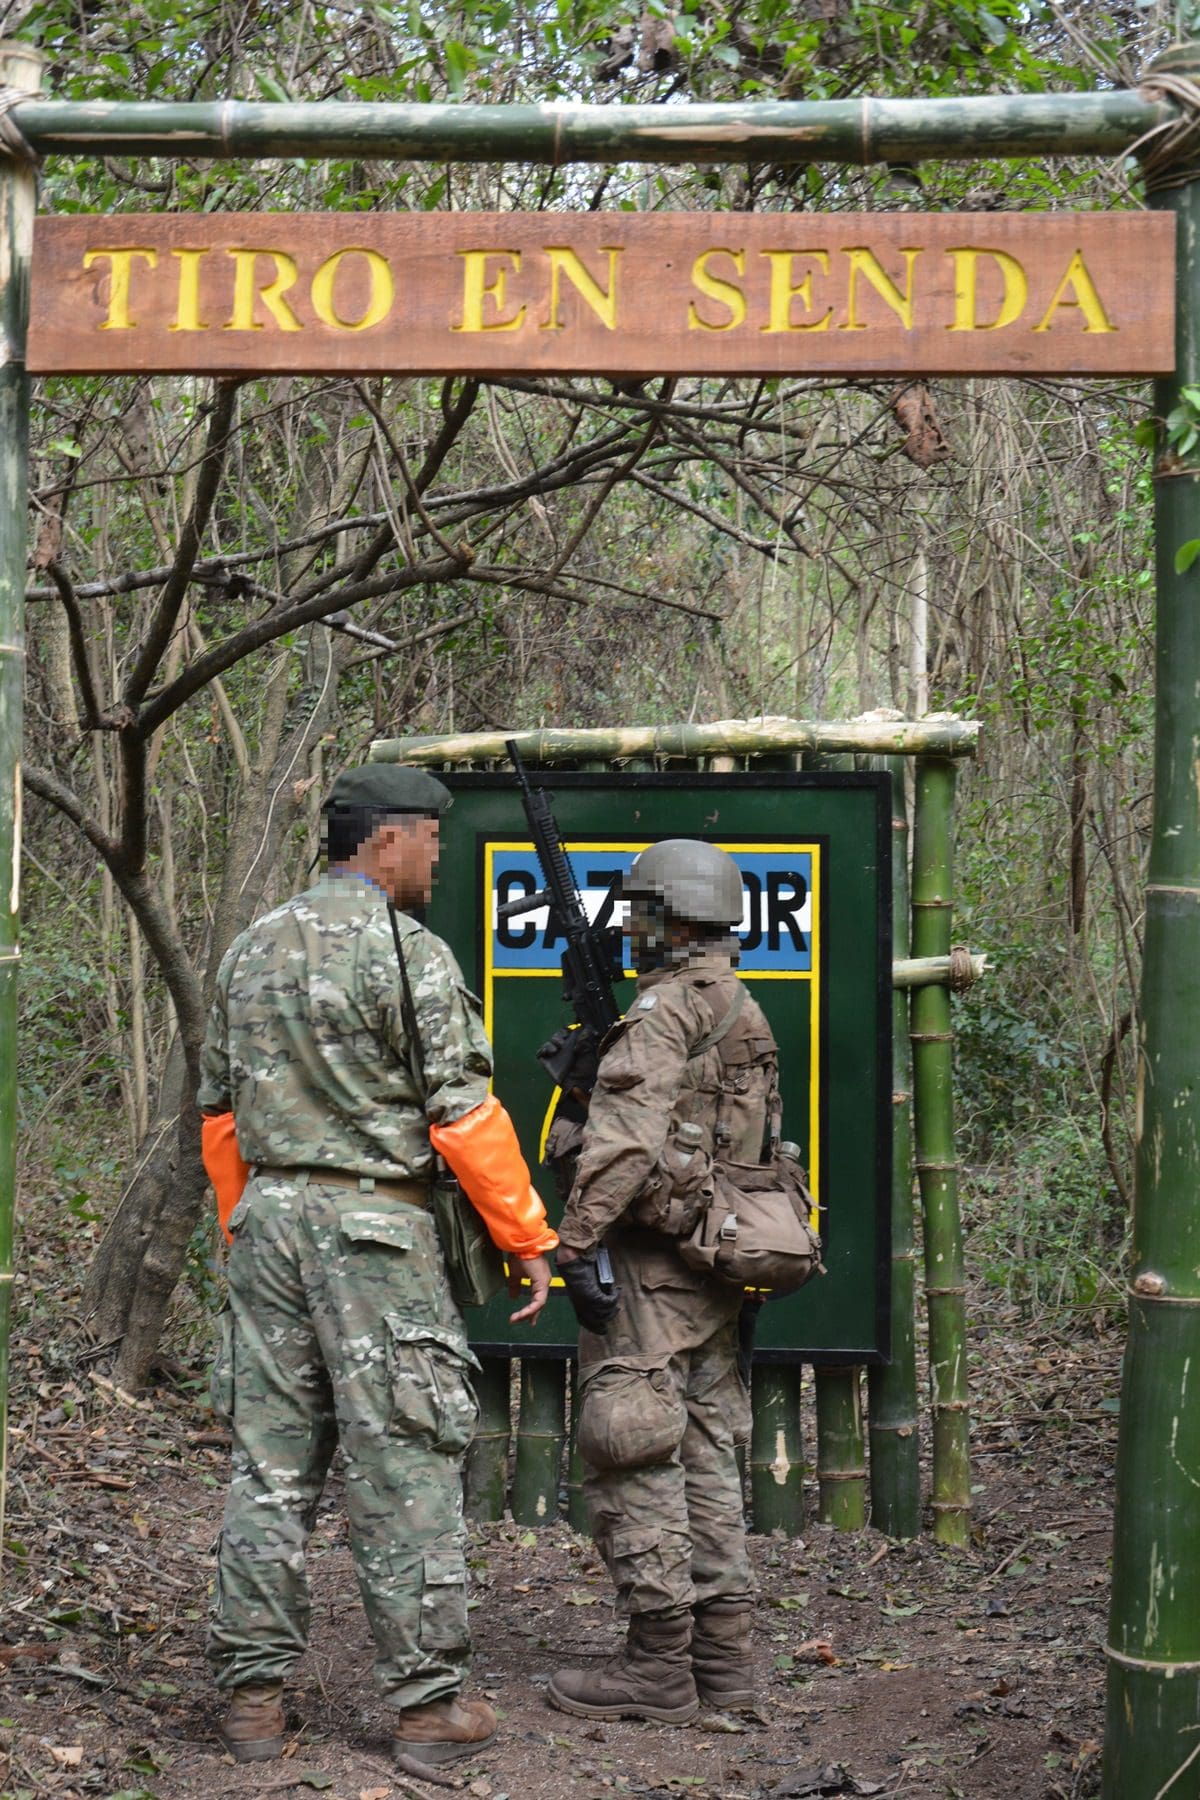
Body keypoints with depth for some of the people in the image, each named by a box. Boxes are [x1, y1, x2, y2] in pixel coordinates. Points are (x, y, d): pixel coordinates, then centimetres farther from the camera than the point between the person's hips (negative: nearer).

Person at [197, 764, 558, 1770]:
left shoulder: (253, 951, 13)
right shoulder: (407, 952, -10)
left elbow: (219, 1110, 17)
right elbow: (464, 1112, -13)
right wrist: (527, 1239, -6)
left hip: (268, 1220, 7)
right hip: (373, 1229, -7)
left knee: (270, 1464, 10)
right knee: (407, 1469, -1)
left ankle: (253, 1696, 13)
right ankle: (428, 1705, 4)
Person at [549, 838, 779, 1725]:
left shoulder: (664, 1008, -13)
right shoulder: (748, 1014, 16)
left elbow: (627, 1138, -24)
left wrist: (574, 1242, -24)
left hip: (650, 1261, -9)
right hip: (715, 1267, 9)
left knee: (632, 1459, -4)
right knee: (705, 1457, 13)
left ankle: (658, 1665, -2)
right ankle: (722, 1656, 16)